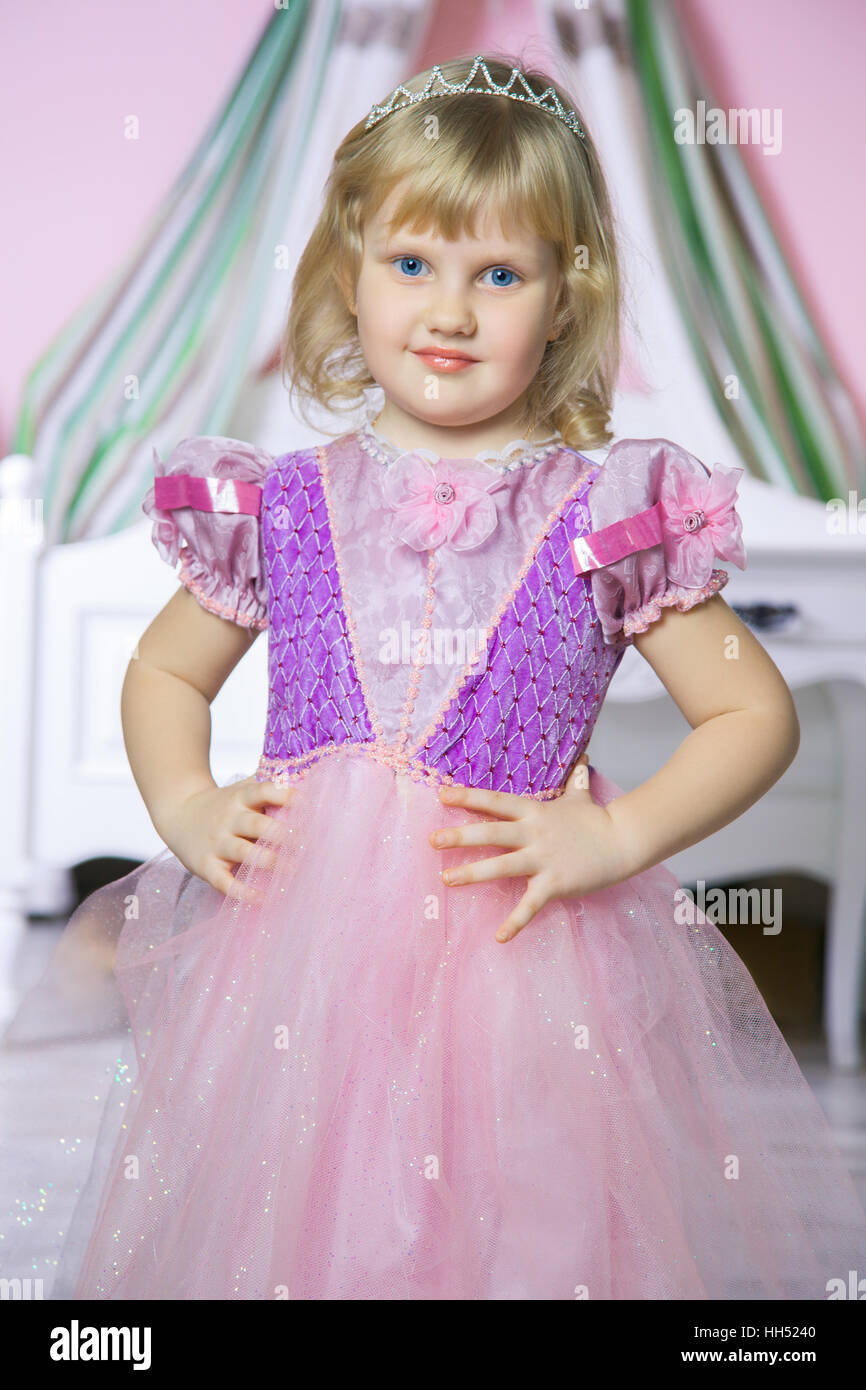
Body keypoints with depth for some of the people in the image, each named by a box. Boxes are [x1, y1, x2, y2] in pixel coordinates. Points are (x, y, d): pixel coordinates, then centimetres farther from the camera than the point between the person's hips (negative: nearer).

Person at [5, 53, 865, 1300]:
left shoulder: (606, 516, -3)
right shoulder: (280, 505, 4)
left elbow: (756, 713, 2)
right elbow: (164, 670, 19)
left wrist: (615, 837, -11)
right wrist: (186, 806, 1)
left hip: (523, 954, -1)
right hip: (297, 949, 2)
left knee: (518, 1236, 2)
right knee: (293, 1226, 8)